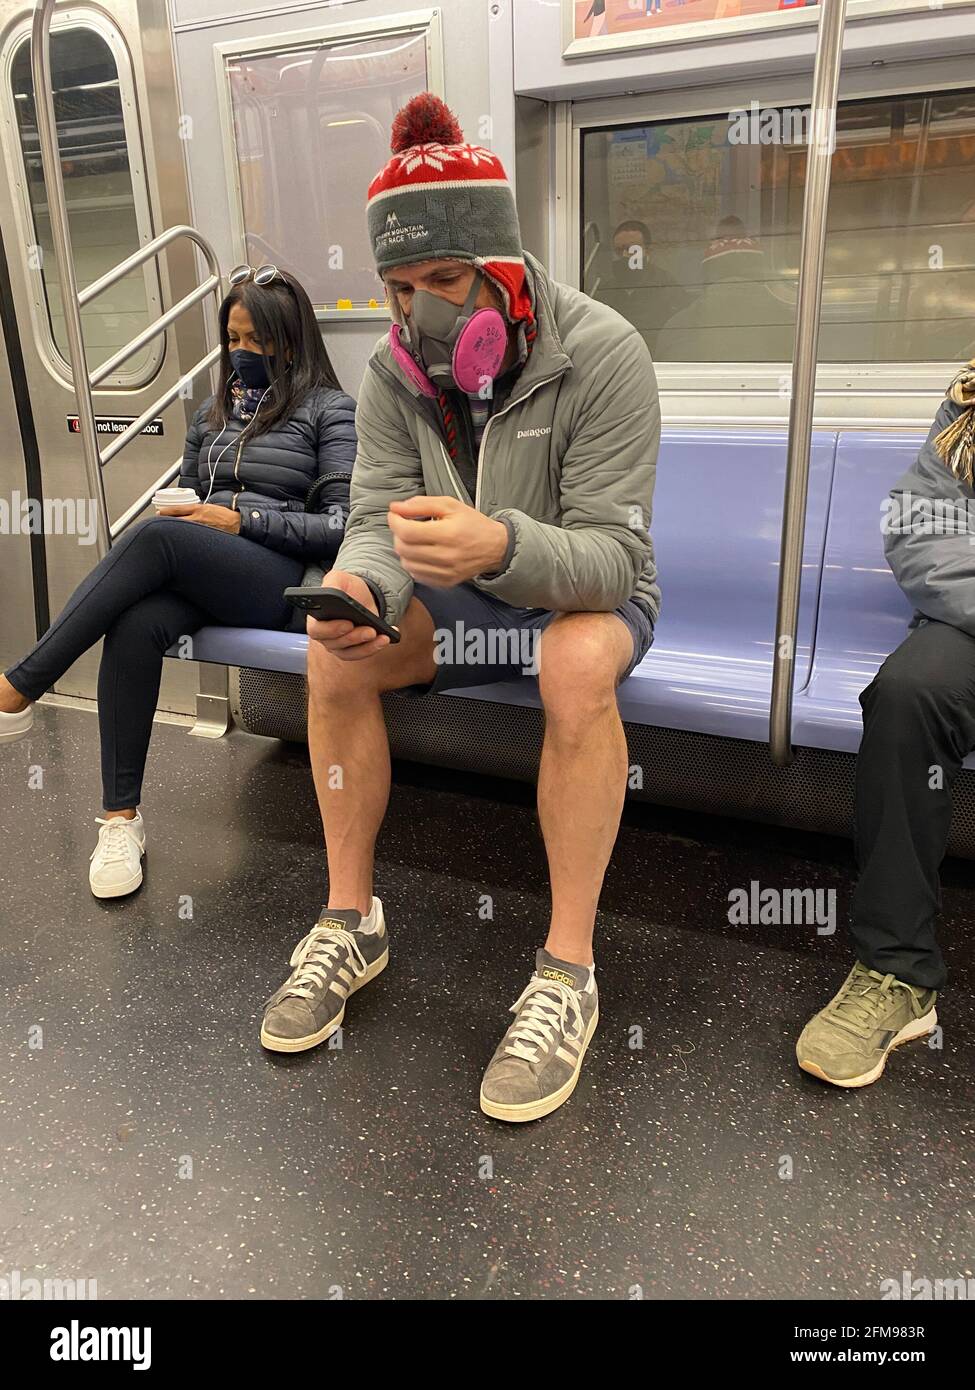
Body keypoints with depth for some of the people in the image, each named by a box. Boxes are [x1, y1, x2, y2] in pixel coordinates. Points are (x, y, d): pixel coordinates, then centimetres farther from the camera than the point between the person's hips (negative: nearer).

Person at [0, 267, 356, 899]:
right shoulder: (215, 412, 24)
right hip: (197, 577, 5)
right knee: (135, 627, -30)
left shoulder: (330, 410, 5)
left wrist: (241, 518, -10)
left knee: (157, 537, -34)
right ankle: (121, 816, -21)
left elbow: (343, 523, -5)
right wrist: (187, 517, 3)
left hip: (281, 578, -5)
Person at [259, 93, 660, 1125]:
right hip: (463, 601, 4)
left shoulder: (601, 355, -20)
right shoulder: (393, 375, -5)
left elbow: (611, 554, -27)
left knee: (579, 663, -37)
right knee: (334, 651, -20)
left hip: (588, 595, -4)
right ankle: (350, 922, -6)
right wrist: (358, 589, -36)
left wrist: (502, 546, -48)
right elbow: (377, 519, -11)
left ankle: (568, 970, -25)